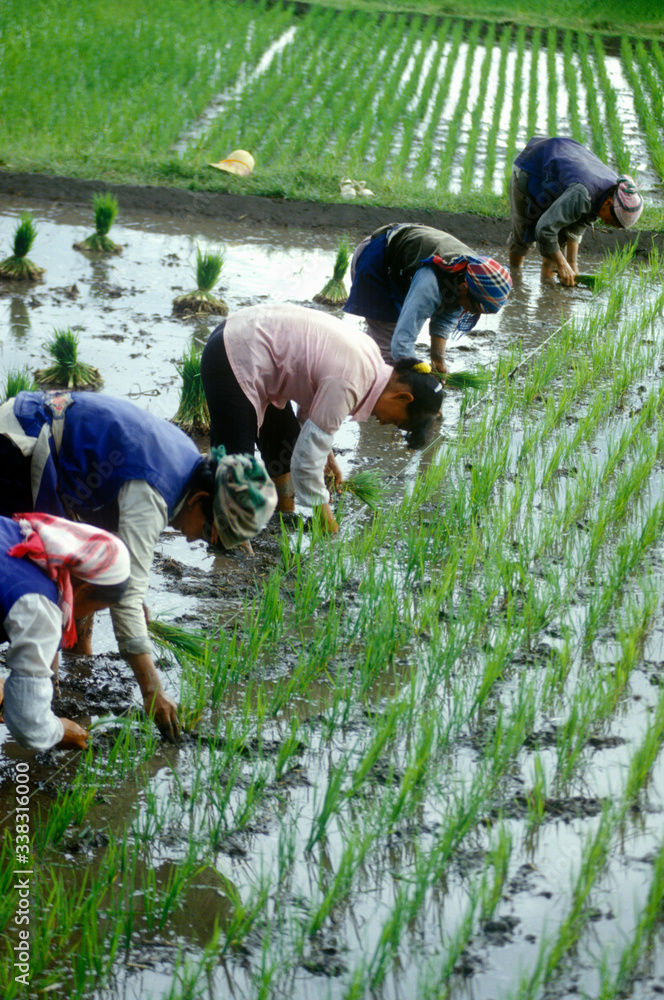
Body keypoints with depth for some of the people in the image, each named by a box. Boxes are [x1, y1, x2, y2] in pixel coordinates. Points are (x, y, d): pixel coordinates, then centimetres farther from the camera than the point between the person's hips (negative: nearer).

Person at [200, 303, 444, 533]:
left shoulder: (370, 356, 3)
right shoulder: (348, 385, -25)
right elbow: (307, 457, -21)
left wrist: (326, 454, 14)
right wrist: (323, 511, -8)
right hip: (235, 358, -10)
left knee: (285, 443, 18)